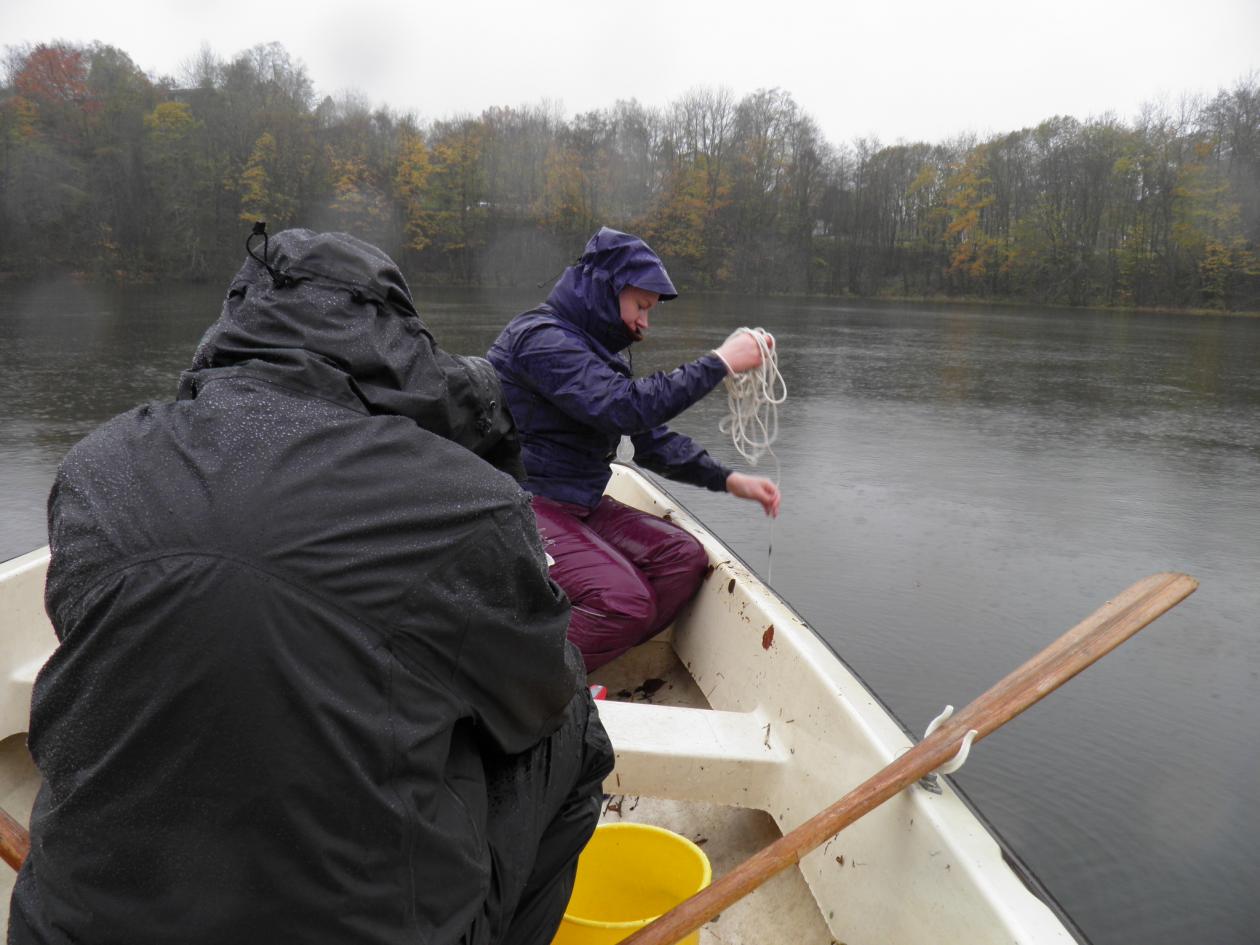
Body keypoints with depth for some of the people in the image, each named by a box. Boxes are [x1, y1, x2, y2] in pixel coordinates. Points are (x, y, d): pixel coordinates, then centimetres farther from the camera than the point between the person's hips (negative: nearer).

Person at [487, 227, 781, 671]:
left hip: (578, 505, 10)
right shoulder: (540, 338, -14)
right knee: (624, 602, -25)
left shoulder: (595, 348, 16)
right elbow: (626, 408, -28)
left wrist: (729, 480, 1)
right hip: (526, 506, -10)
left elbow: (655, 440, 14)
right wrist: (719, 363, -21)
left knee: (684, 557, -6)